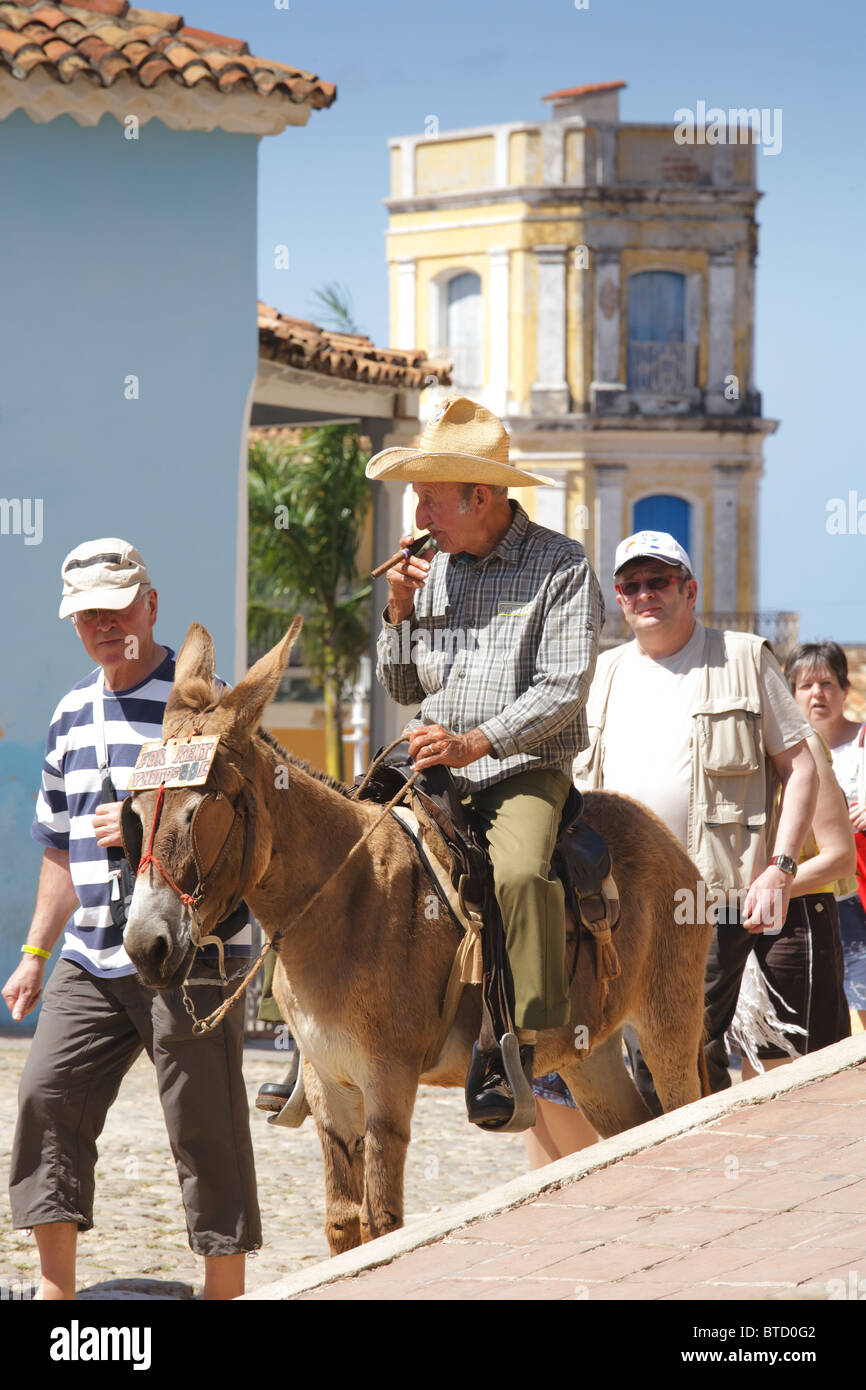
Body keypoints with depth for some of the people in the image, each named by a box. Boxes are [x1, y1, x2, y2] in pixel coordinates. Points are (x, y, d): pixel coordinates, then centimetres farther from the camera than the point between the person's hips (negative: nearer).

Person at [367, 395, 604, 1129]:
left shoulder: (562, 566, -5)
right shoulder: (436, 570, 13)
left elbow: (563, 689, -13)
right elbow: (404, 688, 18)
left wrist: (476, 742, -22)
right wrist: (400, 613, 0)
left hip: (525, 772, -5)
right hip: (433, 769, 5)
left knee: (518, 874, -33)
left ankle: (518, 1049, -29)